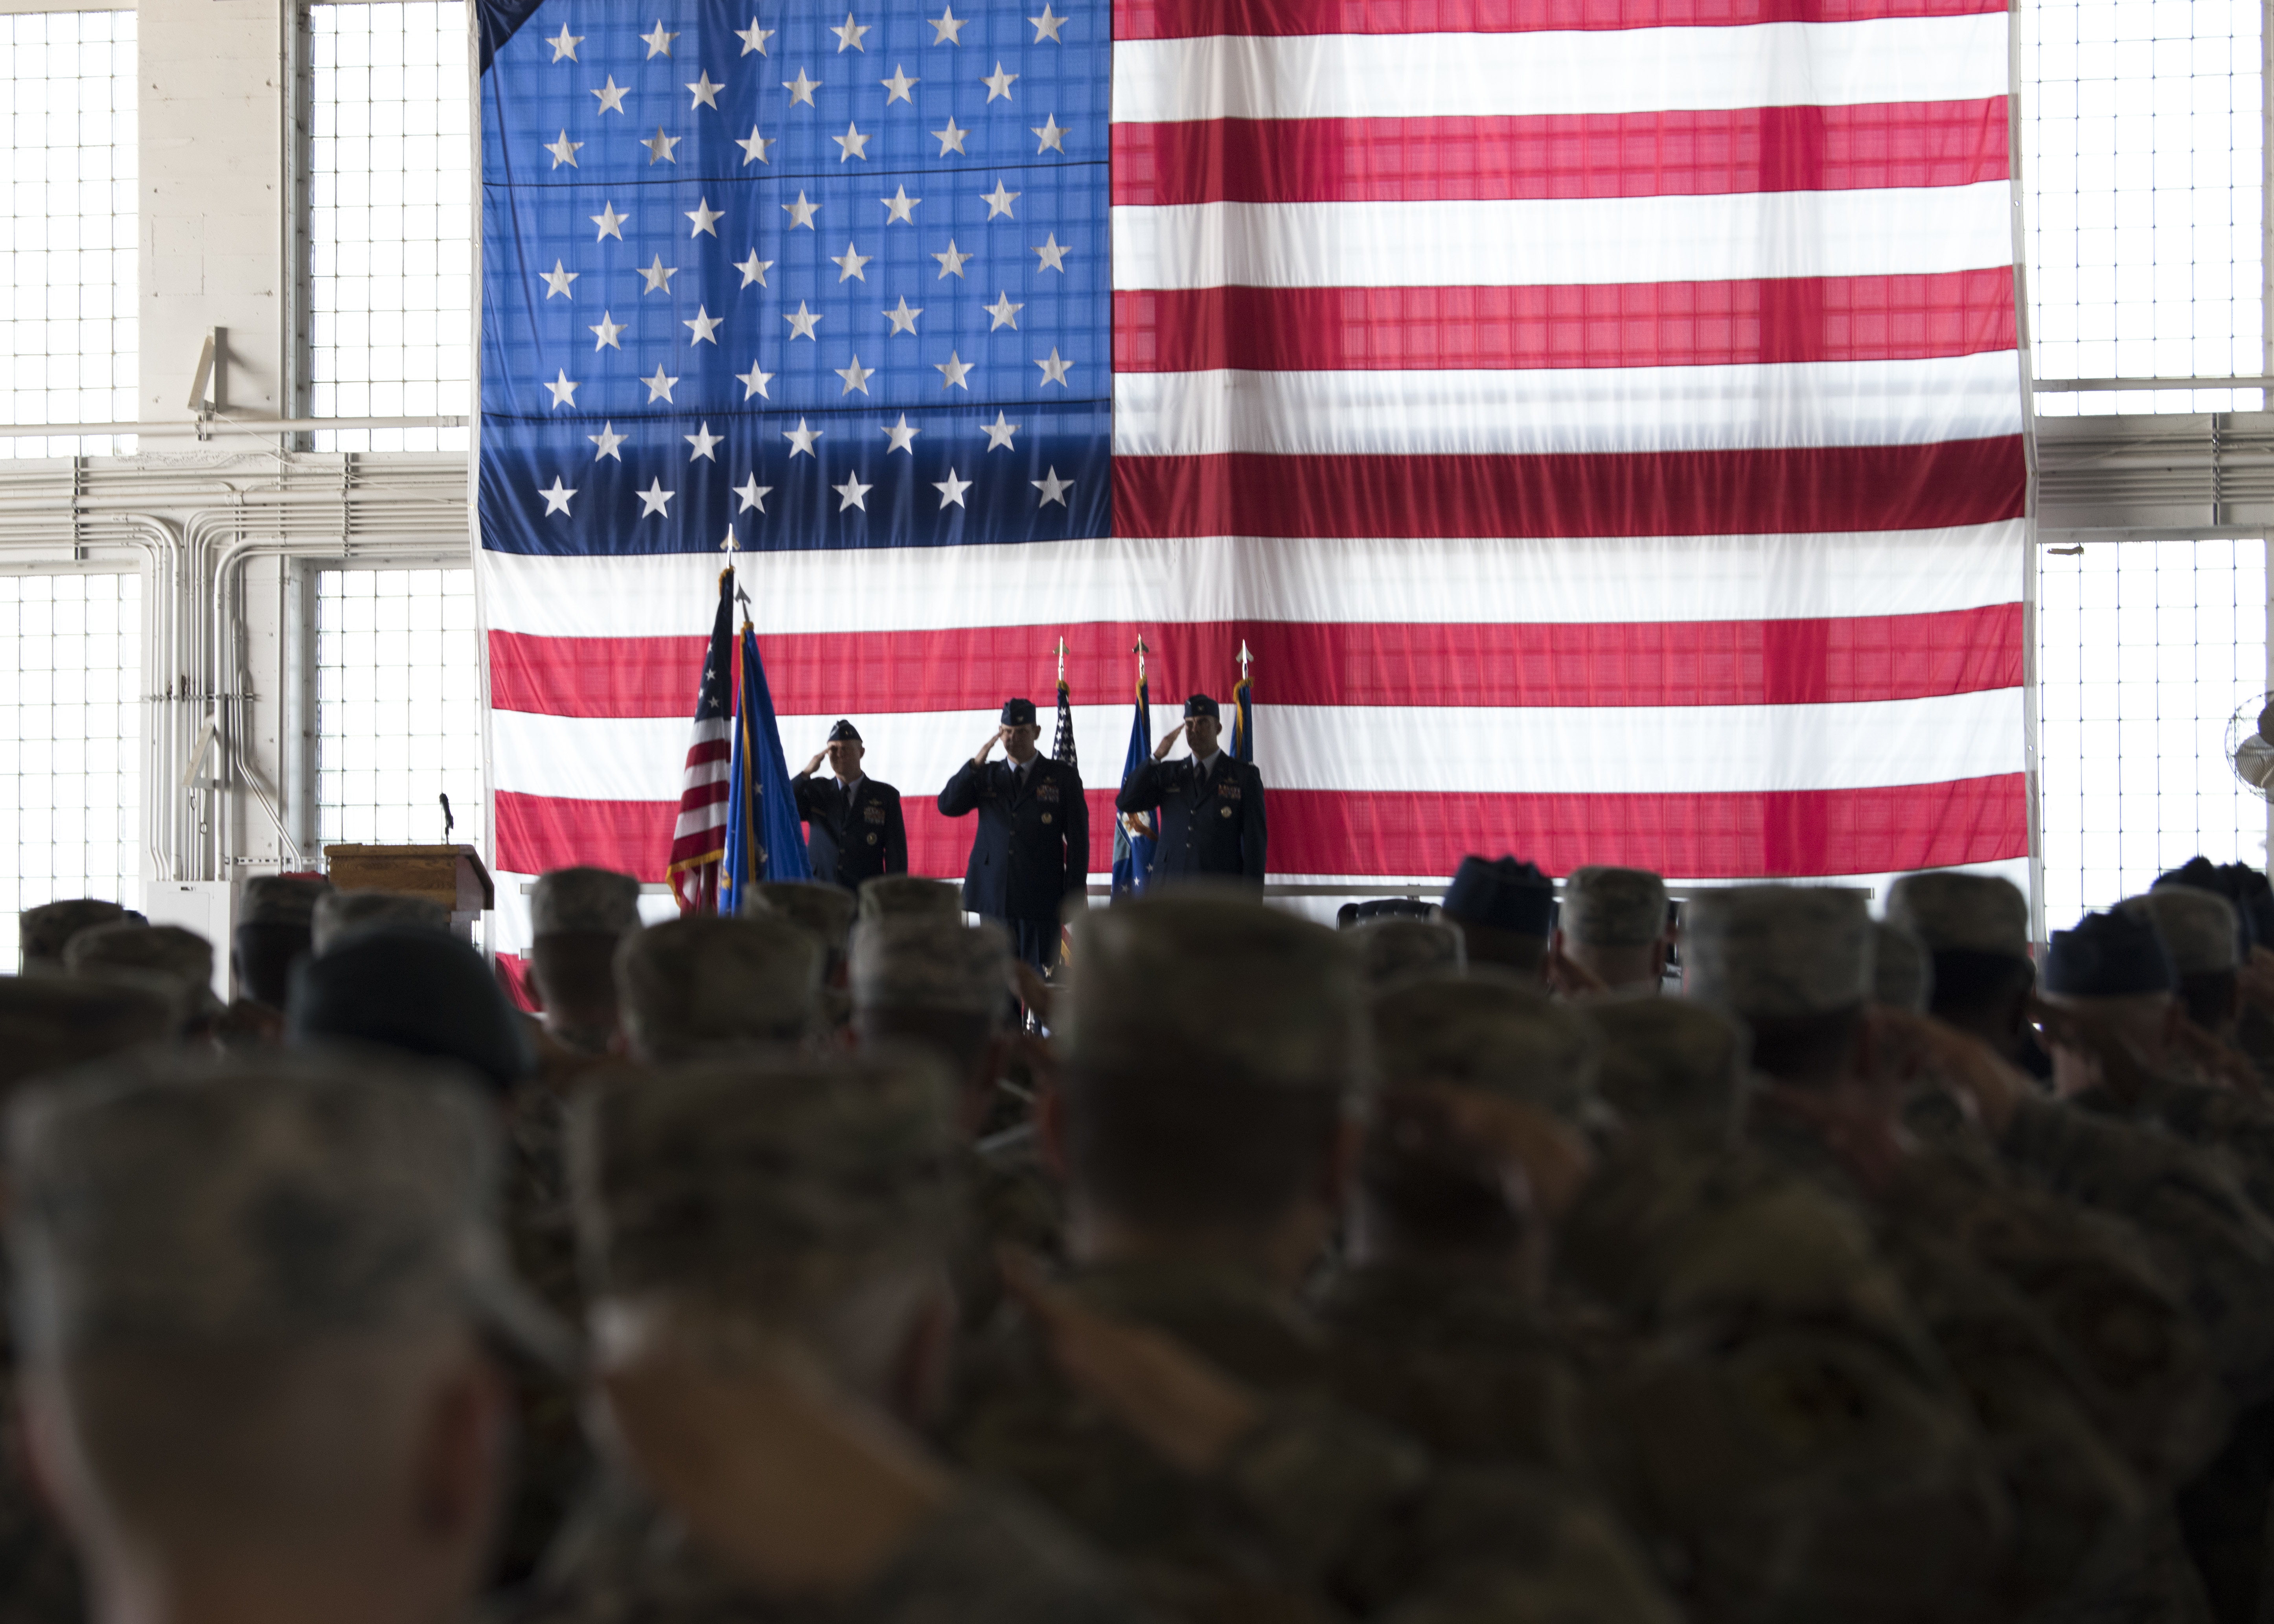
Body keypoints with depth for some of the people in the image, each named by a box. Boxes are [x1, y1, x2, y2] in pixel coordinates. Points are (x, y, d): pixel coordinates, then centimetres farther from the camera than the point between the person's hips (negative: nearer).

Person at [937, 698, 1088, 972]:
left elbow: (1078, 841, 4)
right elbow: (947, 806, 0)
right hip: (994, 897, 2)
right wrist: (977, 763, -10)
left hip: (1040, 898, -2)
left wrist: (1074, 898, -3)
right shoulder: (986, 776, 13)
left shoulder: (1063, 777, 5)